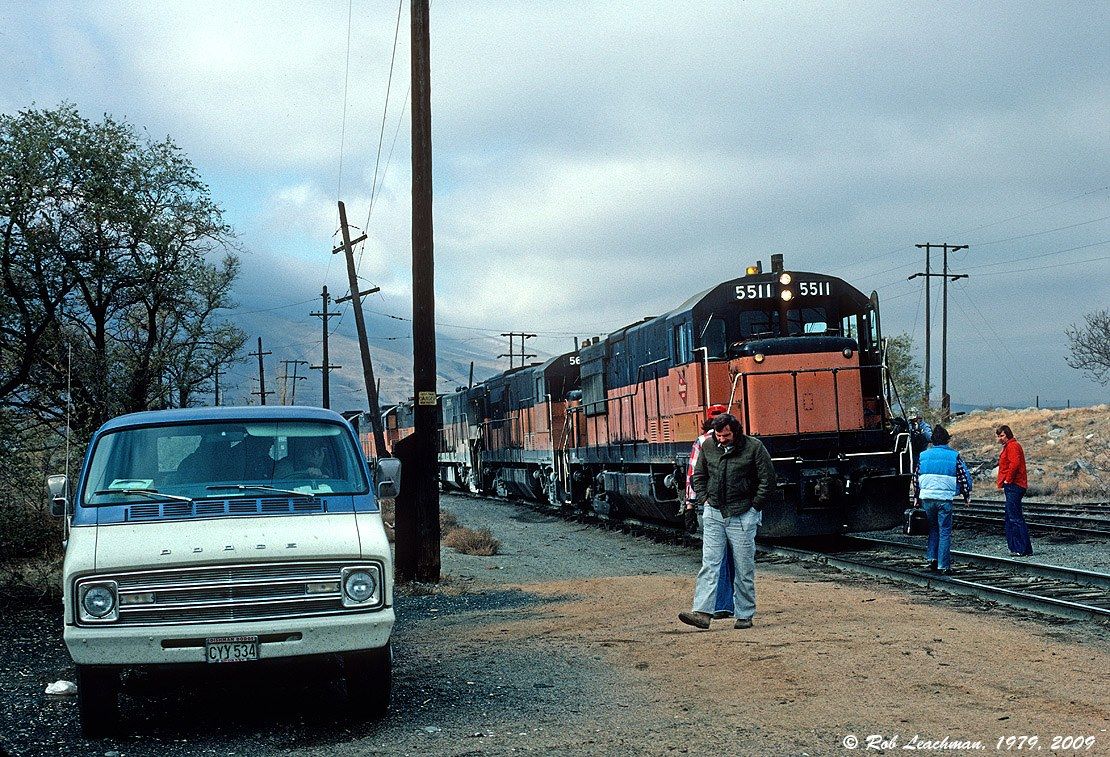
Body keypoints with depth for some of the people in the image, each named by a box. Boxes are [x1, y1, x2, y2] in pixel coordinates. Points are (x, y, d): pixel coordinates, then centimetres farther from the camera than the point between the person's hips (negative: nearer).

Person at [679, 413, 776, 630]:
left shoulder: (754, 447, -6)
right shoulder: (708, 446, 6)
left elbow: (768, 480, -4)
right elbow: (699, 476, 19)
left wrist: (754, 507, -4)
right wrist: (704, 499, 7)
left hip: (742, 516, -3)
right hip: (713, 514, 3)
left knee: (743, 569, 3)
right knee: (709, 564, -4)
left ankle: (745, 616, 12)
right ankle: (702, 613, -9)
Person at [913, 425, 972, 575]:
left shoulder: (924, 455, 9)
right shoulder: (954, 456, 1)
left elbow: (916, 477, 13)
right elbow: (965, 476, 2)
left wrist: (916, 497, 22)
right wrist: (967, 495, 14)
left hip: (927, 497, 3)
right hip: (945, 498, -3)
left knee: (933, 528, 20)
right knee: (945, 531, 2)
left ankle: (931, 558, 10)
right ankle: (943, 565, 1)